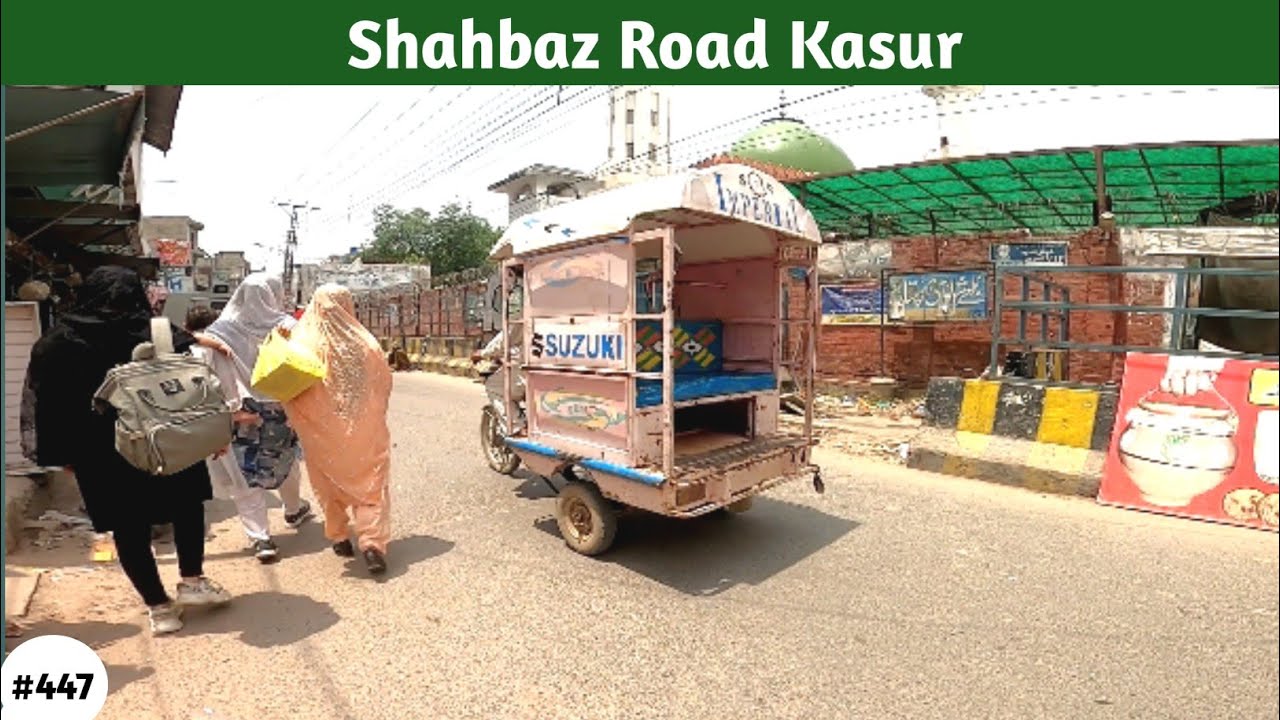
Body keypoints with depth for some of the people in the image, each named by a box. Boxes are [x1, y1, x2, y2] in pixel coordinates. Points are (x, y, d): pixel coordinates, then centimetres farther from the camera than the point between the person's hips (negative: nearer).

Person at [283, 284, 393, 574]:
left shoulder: (304, 343, -12)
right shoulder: (365, 342, -8)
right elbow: (385, 383, 2)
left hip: (323, 433, 0)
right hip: (364, 431, 0)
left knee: (330, 483, 19)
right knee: (370, 484, 6)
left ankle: (339, 537, 30)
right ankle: (372, 541, -5)